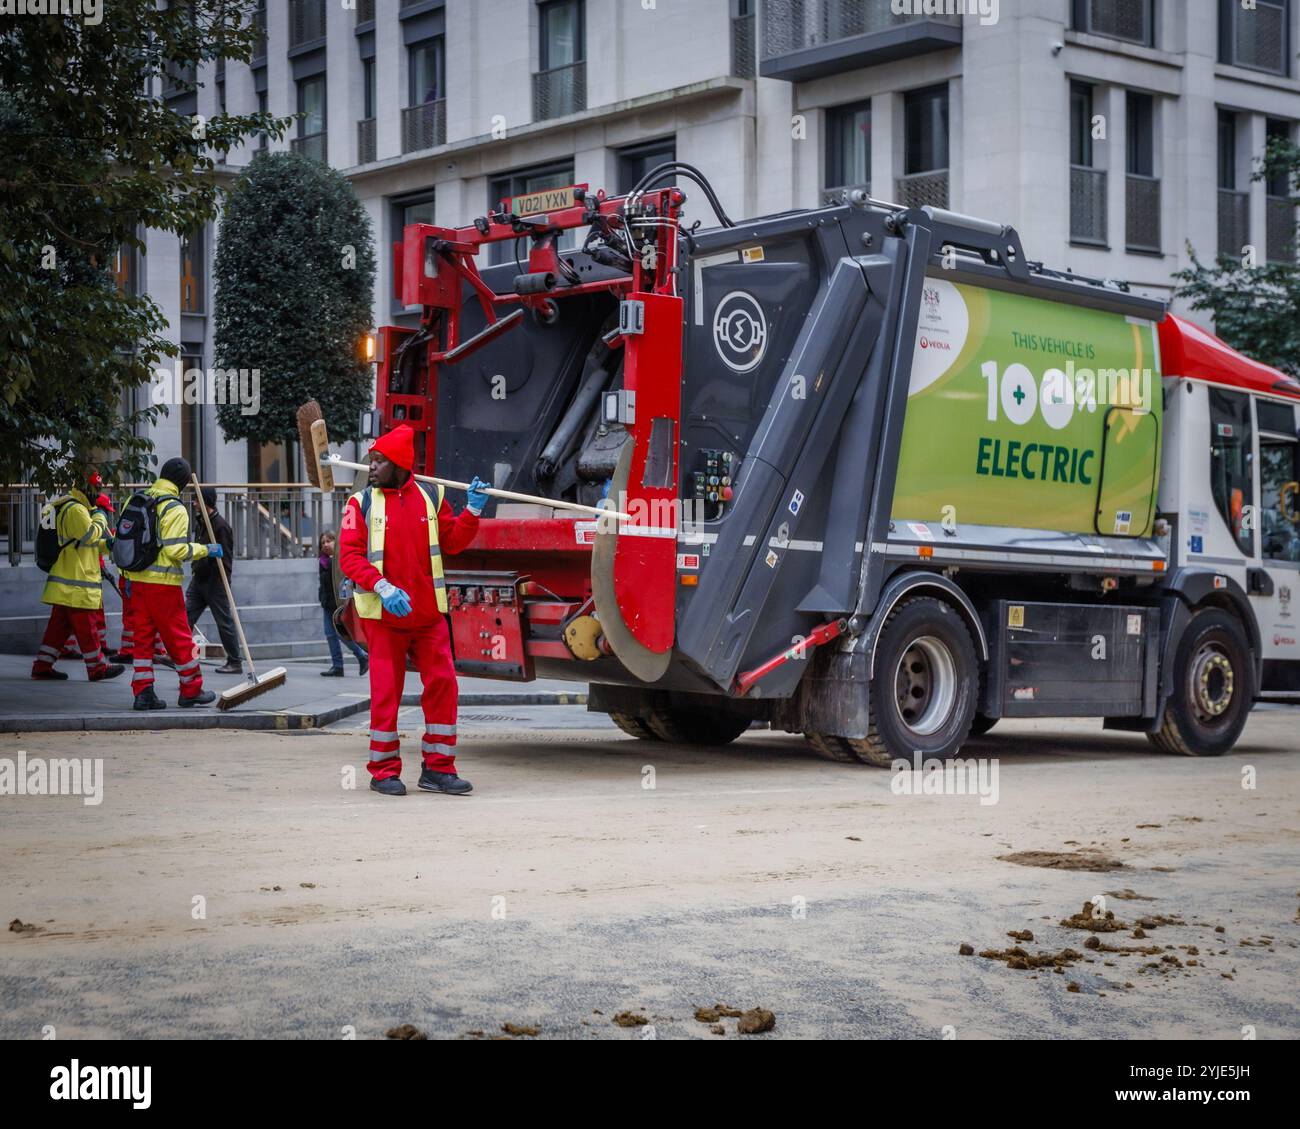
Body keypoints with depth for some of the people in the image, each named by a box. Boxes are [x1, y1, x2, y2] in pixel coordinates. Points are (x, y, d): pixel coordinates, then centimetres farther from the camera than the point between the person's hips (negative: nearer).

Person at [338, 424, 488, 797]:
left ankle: (438, 768, 10)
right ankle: (384, 770, 12)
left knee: (442, 684, 0)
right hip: (383, 614, -2)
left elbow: (452, 542, 11)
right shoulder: (362, 503, -1)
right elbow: (349, 556, -9)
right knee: (386, 690, 1)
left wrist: (472, 511, -3)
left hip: (428, 612, 2)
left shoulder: (431, 497, 6)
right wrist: (383, 587, -22)